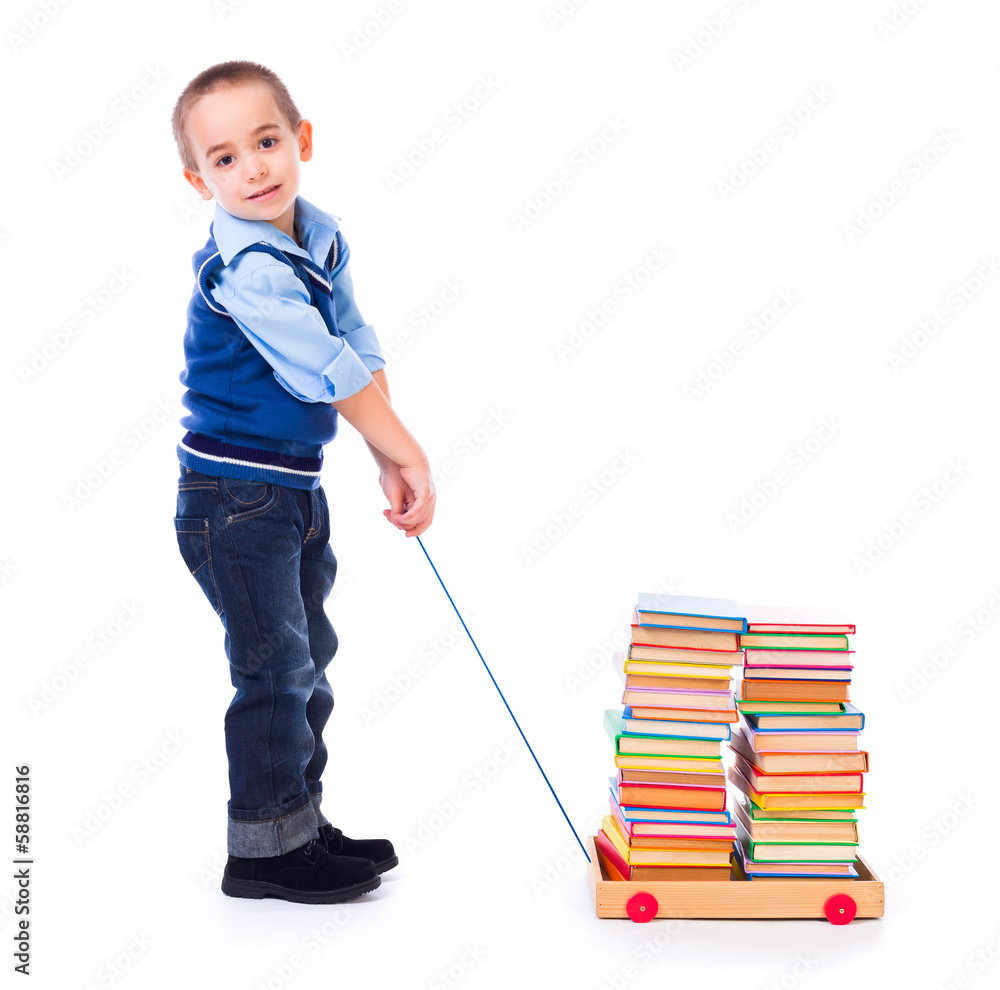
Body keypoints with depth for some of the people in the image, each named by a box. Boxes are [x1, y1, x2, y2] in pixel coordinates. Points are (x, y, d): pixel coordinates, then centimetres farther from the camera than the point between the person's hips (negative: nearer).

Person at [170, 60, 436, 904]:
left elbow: (362, 350, 6)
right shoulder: (248, 270, -23)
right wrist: (411, 455, -13)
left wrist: (390, 462, 0)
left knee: (310, 659, 16)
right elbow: (336, 377, -22)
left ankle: (301, 822, 31)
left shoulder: (323, 237, 3)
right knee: (275, 669, -2)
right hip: (236, 495, -9)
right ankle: (264, 851, 12)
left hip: (297, 488, 9)